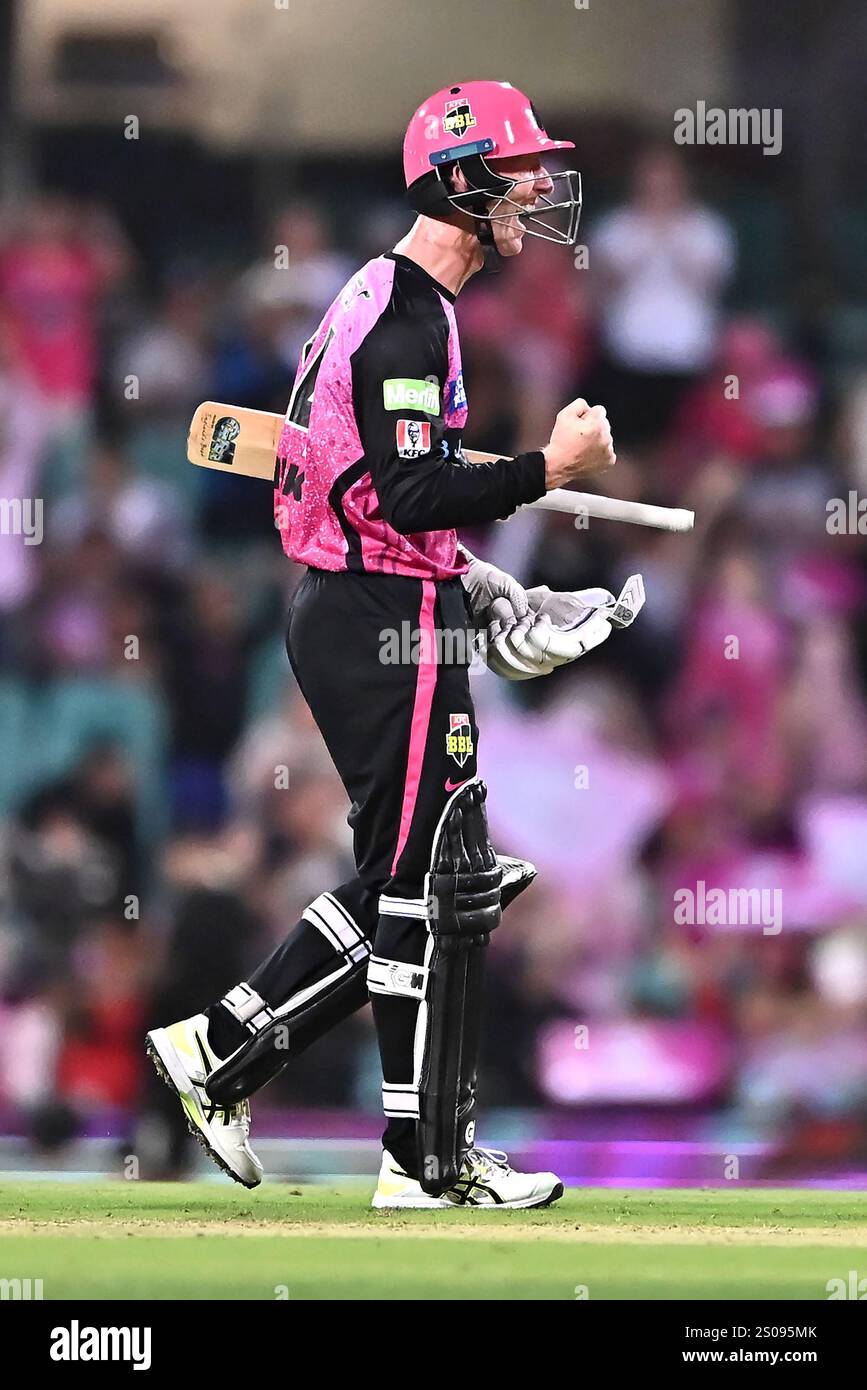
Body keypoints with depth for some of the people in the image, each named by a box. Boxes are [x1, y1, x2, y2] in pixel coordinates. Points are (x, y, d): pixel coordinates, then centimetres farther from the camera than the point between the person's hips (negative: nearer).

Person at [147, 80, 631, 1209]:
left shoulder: (384, 301, 17)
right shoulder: (410, 320, -16)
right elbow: (413, 499, -25)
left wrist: (479, 586, 17)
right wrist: (551, 467, -23)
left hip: (345, 613, 10)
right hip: (392, 627, -10)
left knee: (407, 881, 15)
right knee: (435, 886, -5)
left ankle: (222, 1051, 16)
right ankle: (429, 1161, 0)